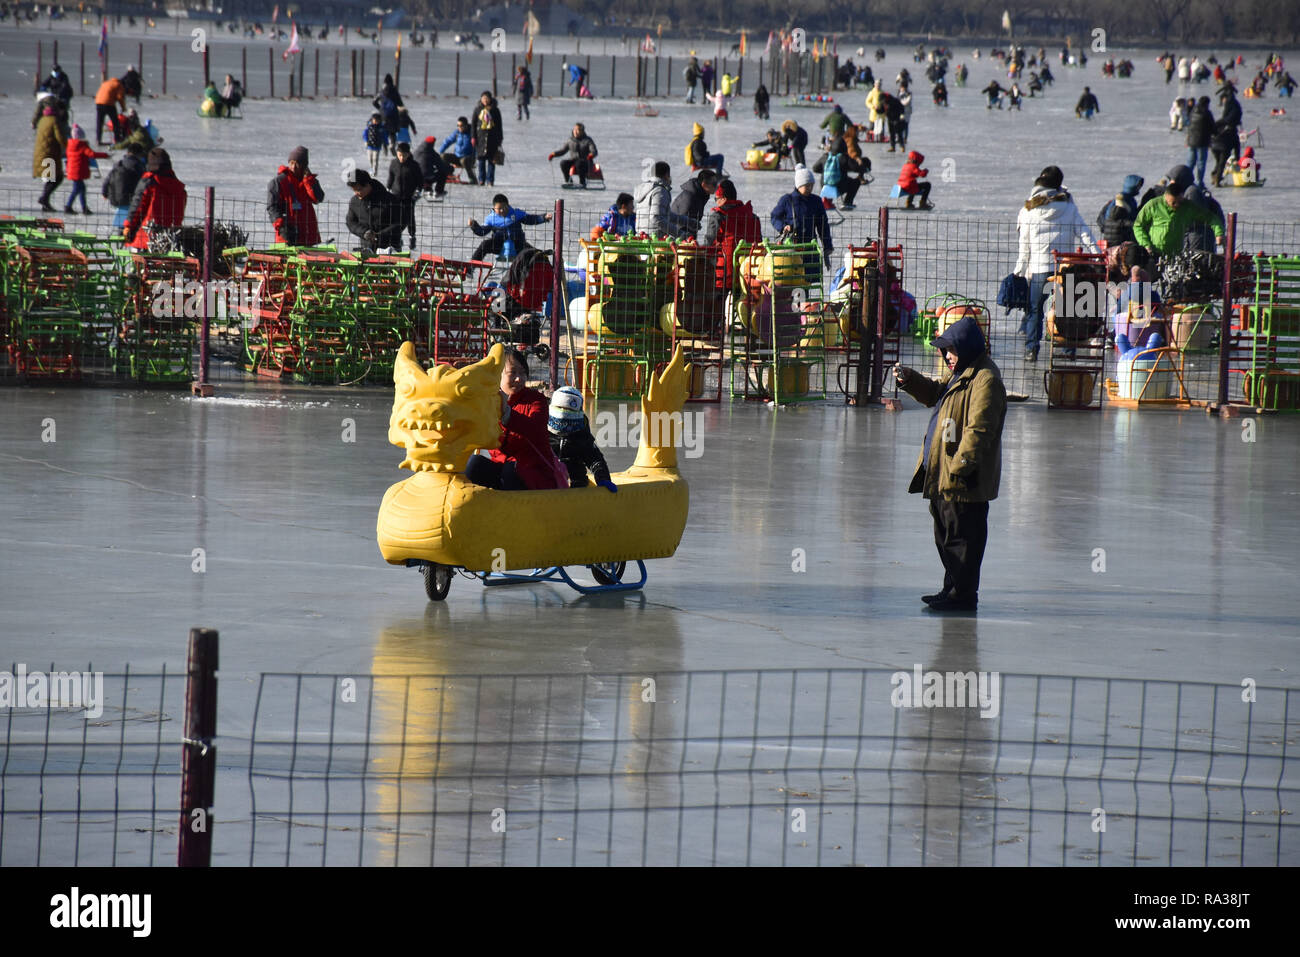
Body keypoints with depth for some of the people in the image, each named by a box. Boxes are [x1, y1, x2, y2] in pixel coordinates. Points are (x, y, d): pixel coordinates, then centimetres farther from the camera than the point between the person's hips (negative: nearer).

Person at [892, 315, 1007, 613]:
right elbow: (933, 393, 31)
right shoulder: (960, 376, 16)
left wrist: (959, 467, -27)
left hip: (965, 482, -11)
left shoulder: (985, 381, -18)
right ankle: (953, 588, 28)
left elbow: (978, 430, -24)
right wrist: (908, 379, 13)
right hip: (944, 479, 11)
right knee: (946, 536, 18)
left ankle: (963, 594, -1)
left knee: (962, 538, -6)